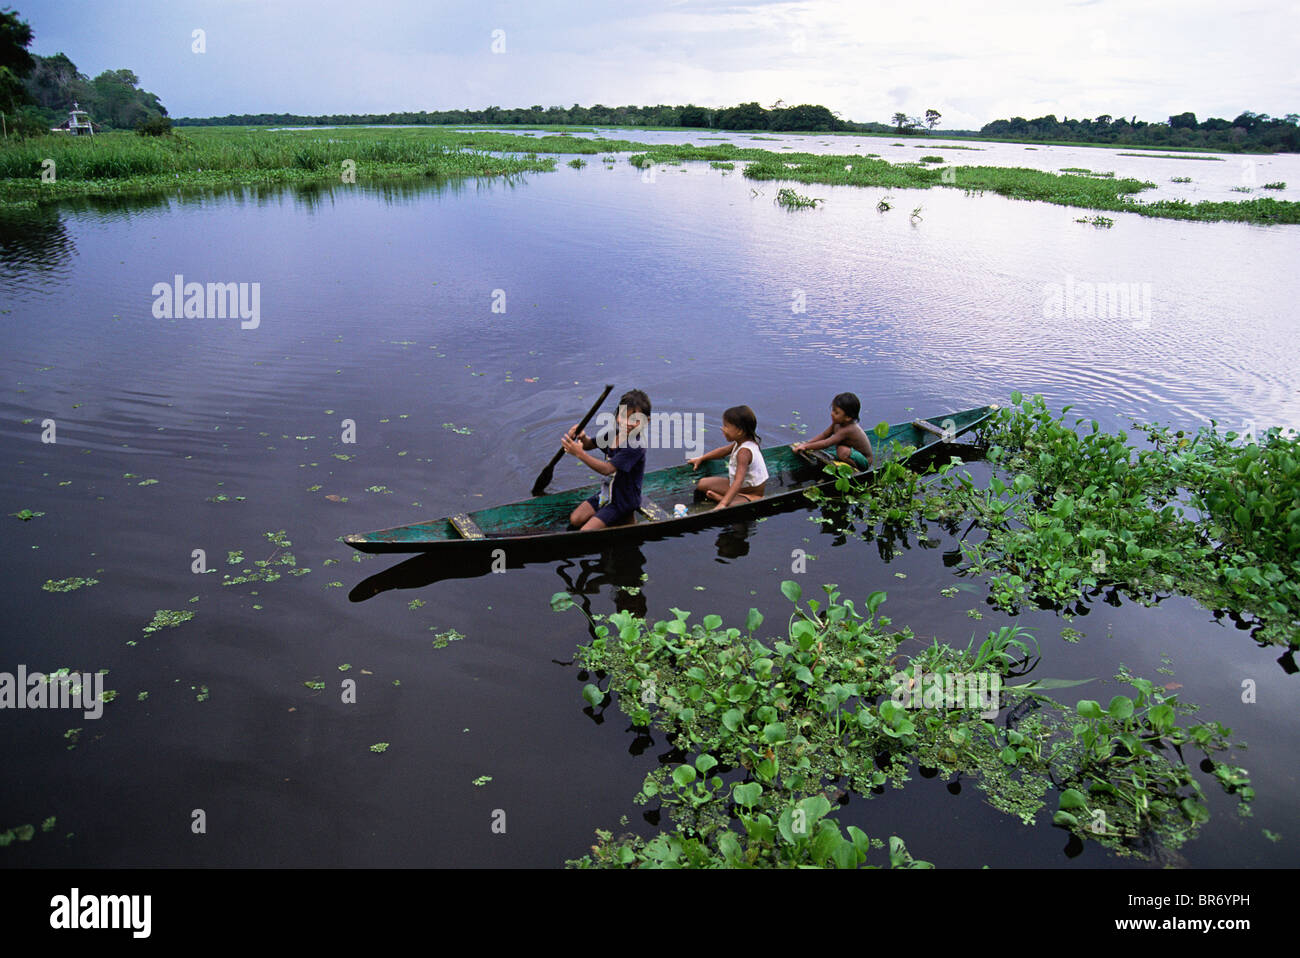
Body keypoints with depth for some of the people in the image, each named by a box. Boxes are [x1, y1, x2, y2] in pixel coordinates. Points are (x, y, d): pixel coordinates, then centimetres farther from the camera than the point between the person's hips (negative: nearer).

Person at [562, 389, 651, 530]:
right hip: (606, 493, 8)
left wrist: (580, 453, -35)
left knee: (585, 531, -14)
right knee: (575, 520, -1)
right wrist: (583, 437, -14)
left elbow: (606, 469, -32)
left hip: (623, 502, -8)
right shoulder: (613, 434, -3)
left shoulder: (636, 447, -28)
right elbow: (589, 444, 11)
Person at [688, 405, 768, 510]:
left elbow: (738, 481, -39)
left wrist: (723, 504, -46)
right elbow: (724, 450, 22)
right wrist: (701, 459, 29)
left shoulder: (744, 452, -30)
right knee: (702, 484, 6)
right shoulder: (740, 442, 0)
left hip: (751, 494, -10)